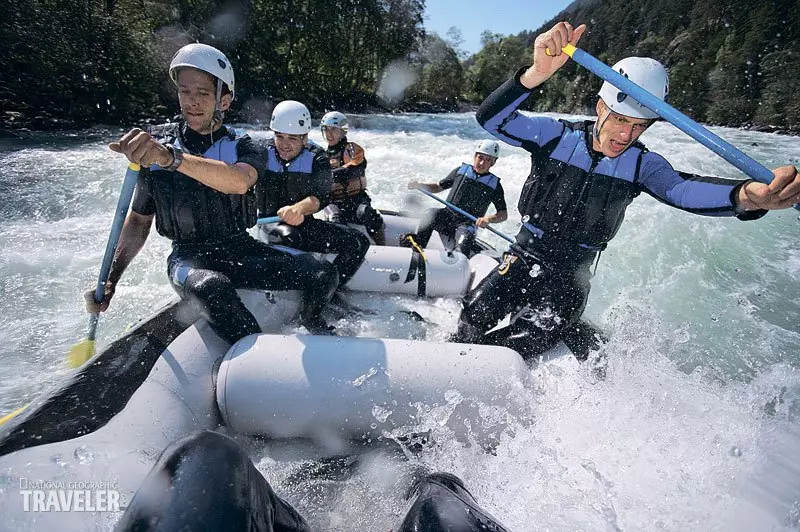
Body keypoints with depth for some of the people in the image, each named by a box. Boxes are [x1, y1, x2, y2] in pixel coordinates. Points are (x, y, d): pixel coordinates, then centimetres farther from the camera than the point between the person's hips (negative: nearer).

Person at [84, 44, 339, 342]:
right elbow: (139, 220, 10)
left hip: (243, 250, 1)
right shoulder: (154, 146, 4)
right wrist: (110, 280, 0)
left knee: (323, 275, -19)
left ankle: (311, 328, 13)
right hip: (188, 257, -1)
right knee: (212, 288, -38)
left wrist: (171, 158, -42)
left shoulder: (241, 147, 1)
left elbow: (239, 182, -26)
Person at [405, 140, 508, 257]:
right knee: (431, 213, -29)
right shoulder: (461, 171, 10)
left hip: (467, 225, -1)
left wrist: (488, 219, -18)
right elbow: (438, 187, 19)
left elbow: (503, 214, 4)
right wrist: (419, 185, 0)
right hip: (447, 216, 2)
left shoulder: (495, 185, 5)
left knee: (464, 238, -34)